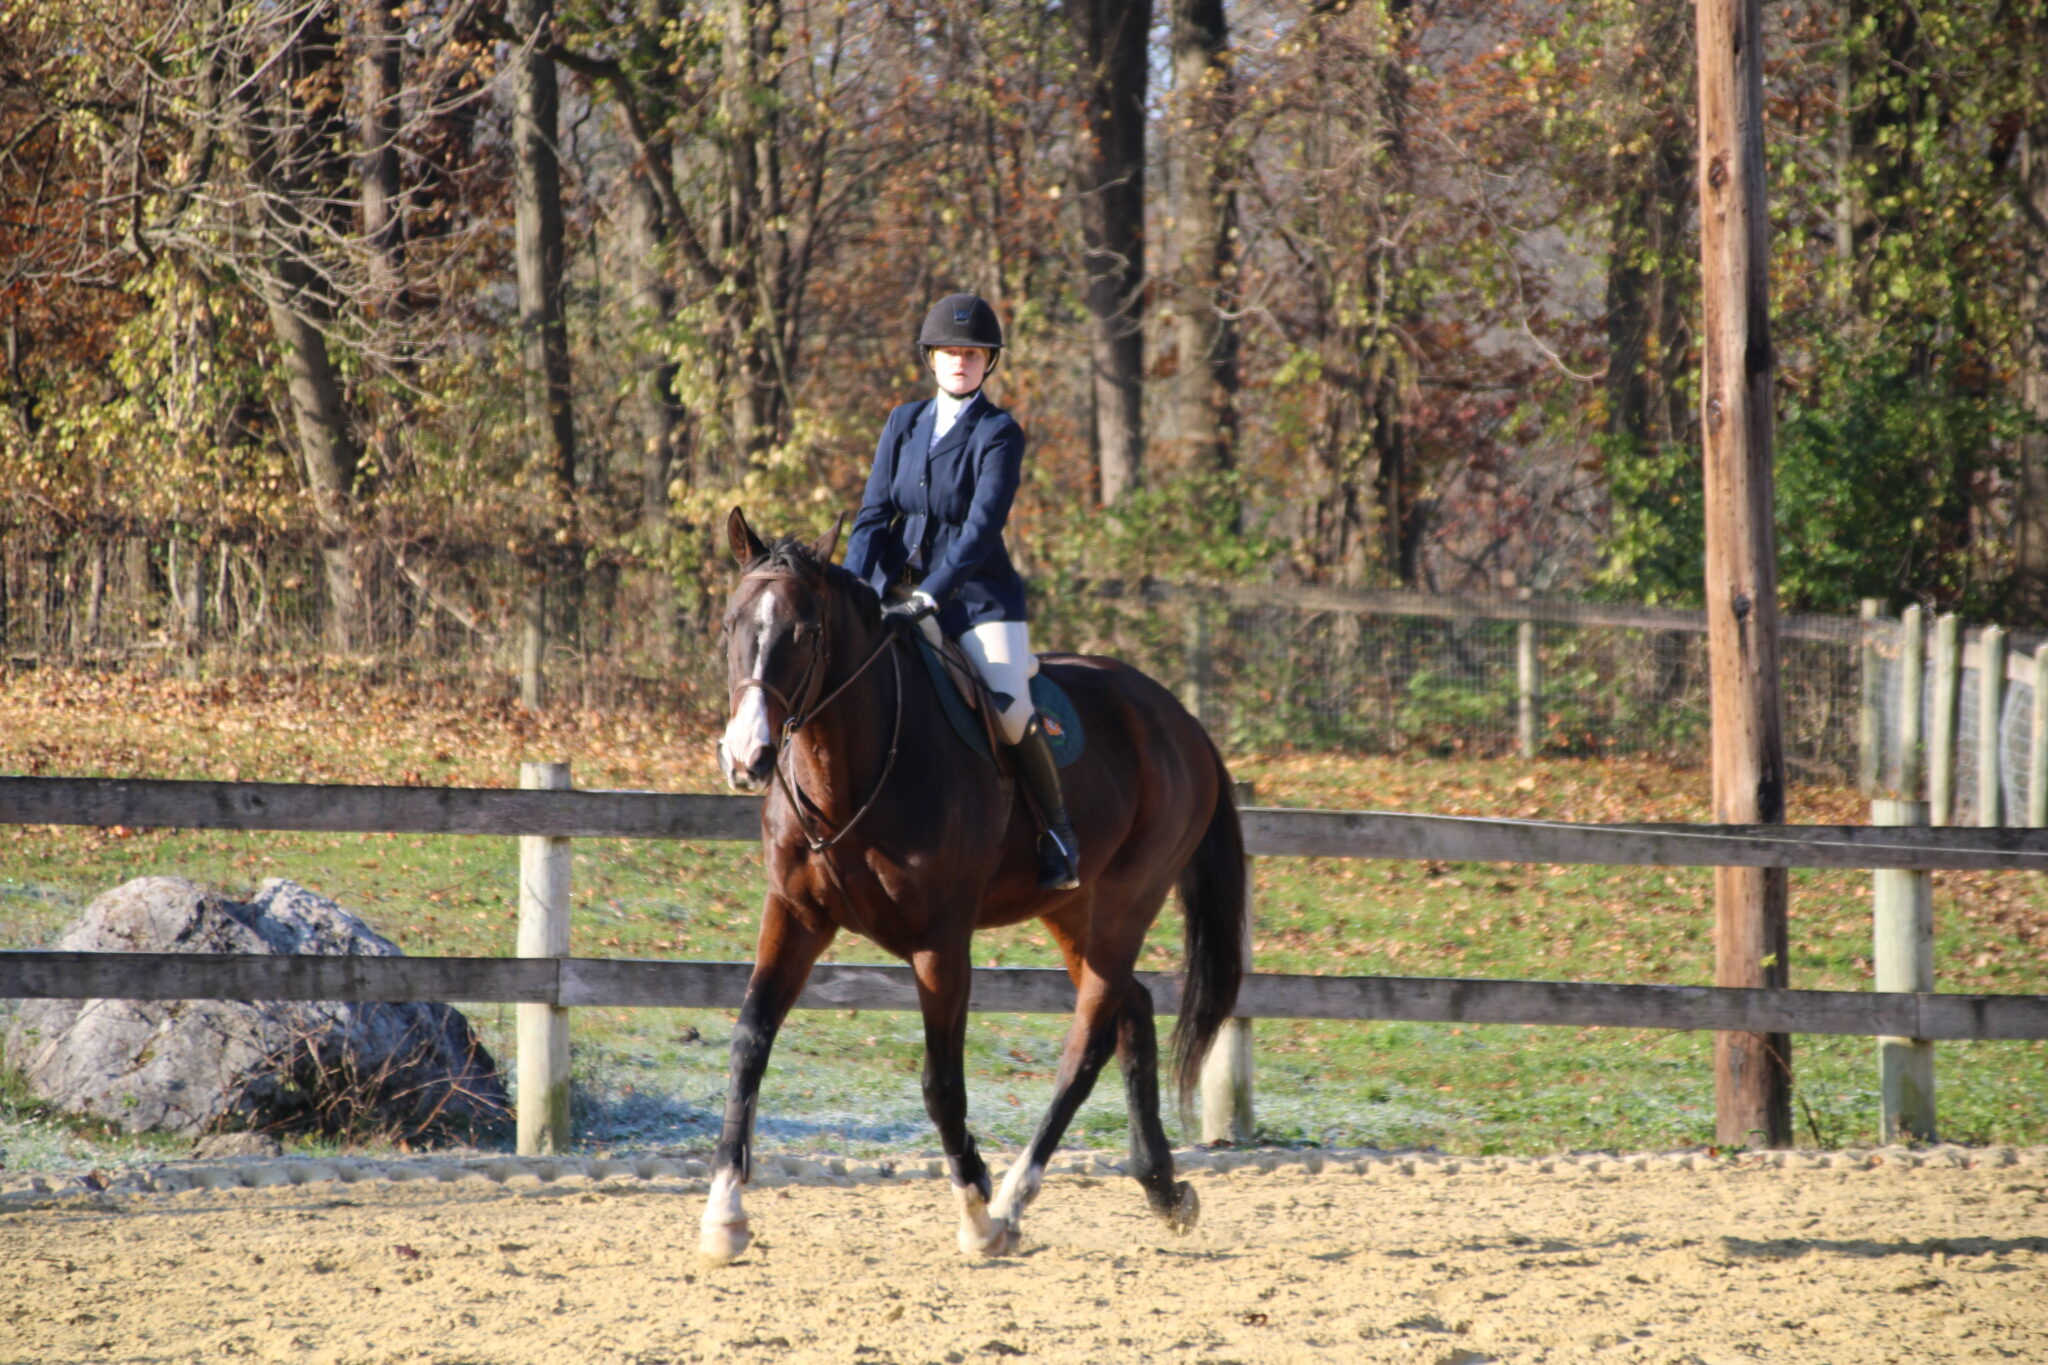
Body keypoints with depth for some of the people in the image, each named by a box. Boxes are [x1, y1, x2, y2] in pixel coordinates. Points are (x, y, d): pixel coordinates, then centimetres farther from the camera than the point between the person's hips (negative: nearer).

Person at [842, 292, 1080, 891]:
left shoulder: (1000, 435, -5)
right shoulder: (904, 424, 10)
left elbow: (982, 526, -16)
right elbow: (874, 512, 6)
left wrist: (931, 594, -28)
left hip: (976, 595, -5)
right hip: (901, 589, 5)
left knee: (1009, 708, -22)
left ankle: (1058, 834, -3)